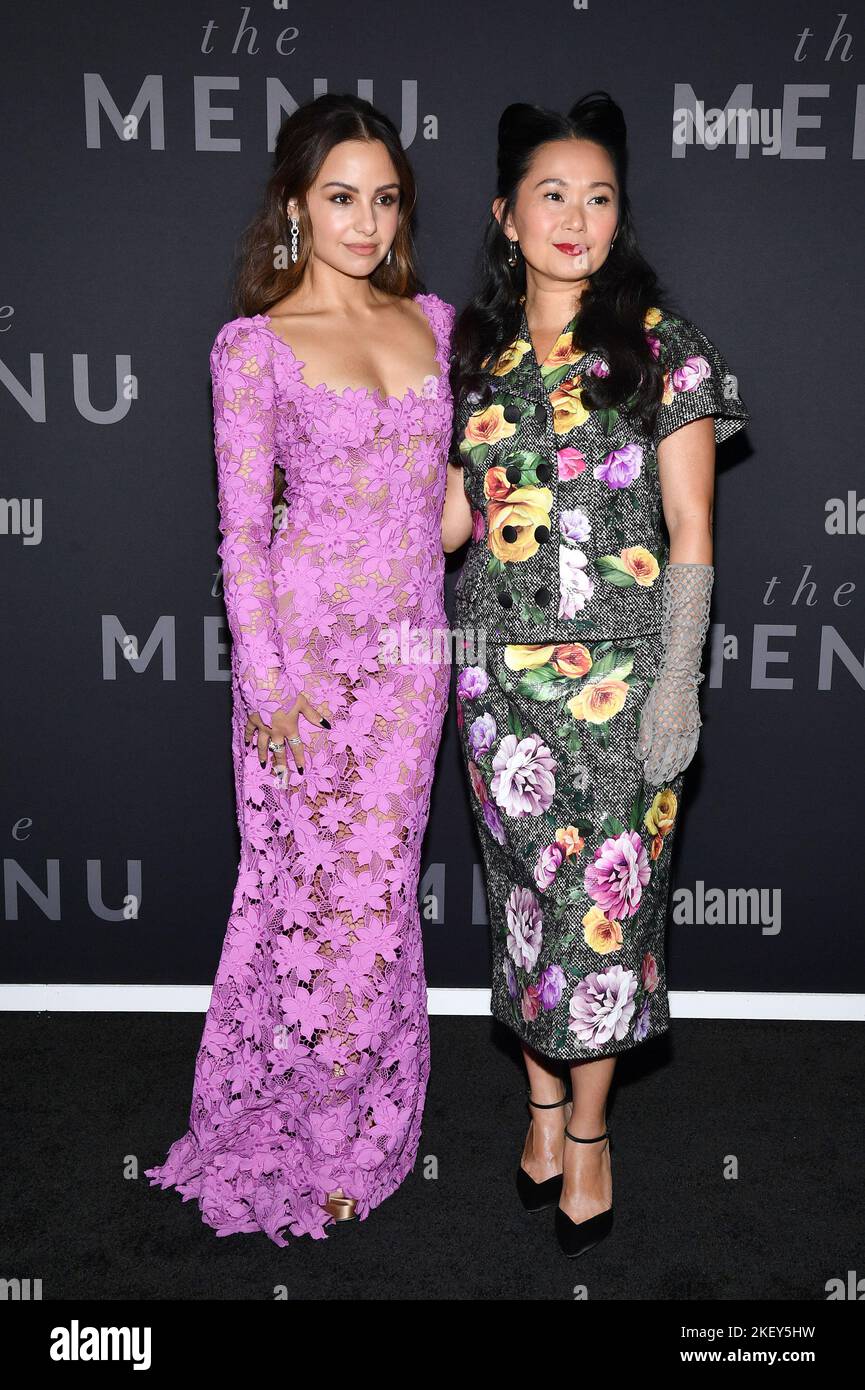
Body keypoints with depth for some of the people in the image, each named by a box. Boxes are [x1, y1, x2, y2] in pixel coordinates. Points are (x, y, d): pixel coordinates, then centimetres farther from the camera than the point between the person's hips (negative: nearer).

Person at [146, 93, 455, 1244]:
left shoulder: (432, 319, 9)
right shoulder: (256, 345, -6)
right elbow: (242, 528, -7)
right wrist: (266, 675, -11)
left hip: (412, 640, 4)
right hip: (311, 640, -4)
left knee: (380, 877, 11)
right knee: (327, 882, 4)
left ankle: (362, 1112, 31)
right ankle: (301, 1140, 26)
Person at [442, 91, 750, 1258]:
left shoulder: (662, 344, -2)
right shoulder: (475, 349, 8)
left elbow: (691, 533, -4)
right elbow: (452, 518, 11)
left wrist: (678, 678, -11)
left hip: (621, 670, -3)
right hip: (501, 669, 3)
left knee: (604, 891, 2)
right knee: (524, 886, 10)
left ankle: (588, 1126, 22)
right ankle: (544, 1097, 30)